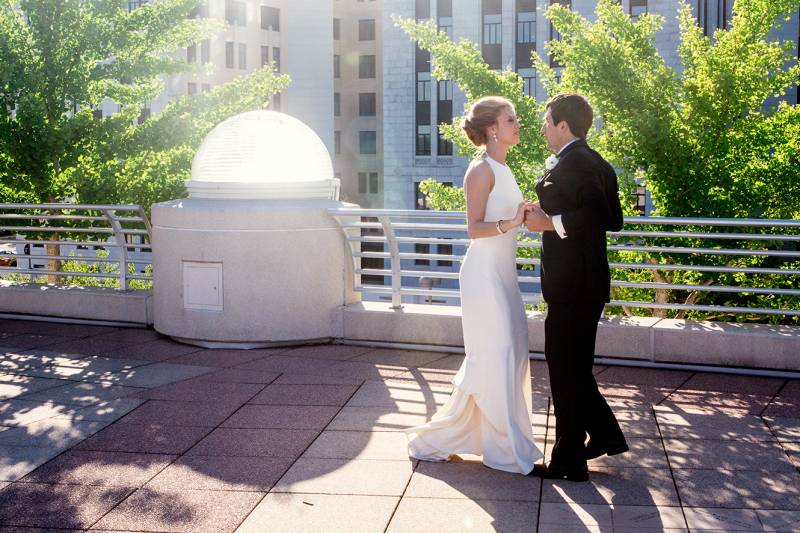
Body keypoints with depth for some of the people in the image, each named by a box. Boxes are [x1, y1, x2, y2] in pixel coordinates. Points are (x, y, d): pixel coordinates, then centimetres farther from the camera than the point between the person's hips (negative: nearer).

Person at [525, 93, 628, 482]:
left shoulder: (568, 163, -16)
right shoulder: (597, 163, 13)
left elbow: (600, 213, -28)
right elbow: (613, 219, 14)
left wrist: (551, 222, -20)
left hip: (572, 285, -10)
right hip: (588, 279, 10)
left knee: (566, 370, 1)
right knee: (574, 366, 21)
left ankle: (569, 461, 11)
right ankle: (605, 434, 30)